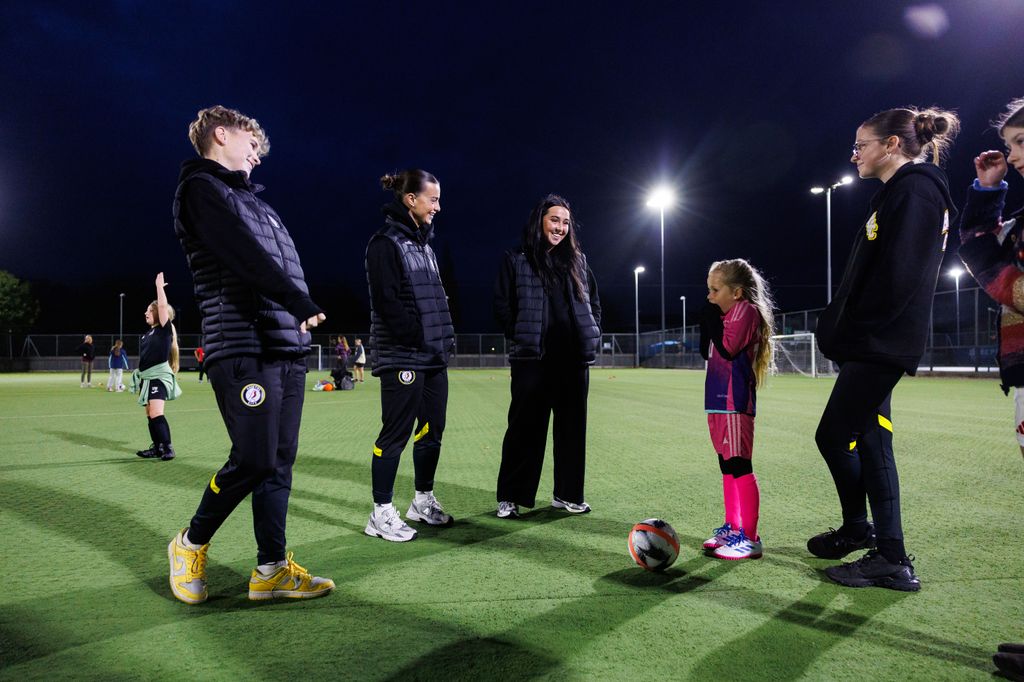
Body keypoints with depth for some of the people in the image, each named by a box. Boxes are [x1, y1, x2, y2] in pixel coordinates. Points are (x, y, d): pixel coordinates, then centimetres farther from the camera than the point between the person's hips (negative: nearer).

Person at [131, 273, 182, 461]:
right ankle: (157, 448, 18)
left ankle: (168, 448, -14)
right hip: (146, 377, 9)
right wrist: (139, 376, 20)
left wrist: (160, 286, -10)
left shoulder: (165, 329, -6)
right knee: (150, 415, 11)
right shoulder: (148, 333, 16)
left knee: (156, 414, -19)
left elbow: (163, 306, -18)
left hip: (159, 376, -9)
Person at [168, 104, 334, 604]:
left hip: (287, 348, 9)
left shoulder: (252, 200, 27)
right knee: (254, 460, -9)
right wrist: (300, 303, -24)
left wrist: (299, 317, 10)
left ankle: (272, 569, 14)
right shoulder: (200, 188, -2)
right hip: (243, 349, -9)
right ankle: (191, 544, 16)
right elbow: (244, 256, -17)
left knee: (280, 462, 7)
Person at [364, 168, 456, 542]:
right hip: (402, 357, -9)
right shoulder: (386, 242, -8)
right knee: (396, 433, -4)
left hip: (434, 357, 9)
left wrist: (444, 340, 10)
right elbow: (387, 302, -16)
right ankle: (382, 513, 7)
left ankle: (423, 500, 27)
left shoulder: (424, 244, 18)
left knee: (432, 431, 13)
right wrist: (420, 338, -16)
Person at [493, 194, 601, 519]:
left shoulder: (578, 261, 14)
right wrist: (522, 338, -5)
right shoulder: (516, 260, 1)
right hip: (533, 359, -4)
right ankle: (509, 497, 9)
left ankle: (567, 494, 20)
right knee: (525, 428, -2)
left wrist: (592, 337, 8)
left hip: (574, 358, 5)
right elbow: (503, 306, 0)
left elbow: (594, 303, 20)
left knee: (572, 427, 9)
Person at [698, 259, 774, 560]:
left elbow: (728, 349, -20)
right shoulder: (727, 314, 19)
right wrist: (706, 323, 8)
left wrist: (713, 320, -11)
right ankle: (732, 527, 24)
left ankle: (750, 538, -5)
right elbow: (707, 352, 19)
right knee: (726, 466, 15)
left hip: (735, 402, -10)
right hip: (718, 400, 10)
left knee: (739, 467, -10)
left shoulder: (746, 310, -9)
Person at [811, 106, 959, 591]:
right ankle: (888, 555, 21)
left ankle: (858, 529, 10)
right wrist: (842, 330, 13)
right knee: (870, 442, 12)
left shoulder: (914, 192, -11)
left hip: (879, 346, -10)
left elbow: (897, 278, -21)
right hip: (878, 346, 10)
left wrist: (849, 332, -15)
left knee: (834, 437, -4)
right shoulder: (902, 192, 19)